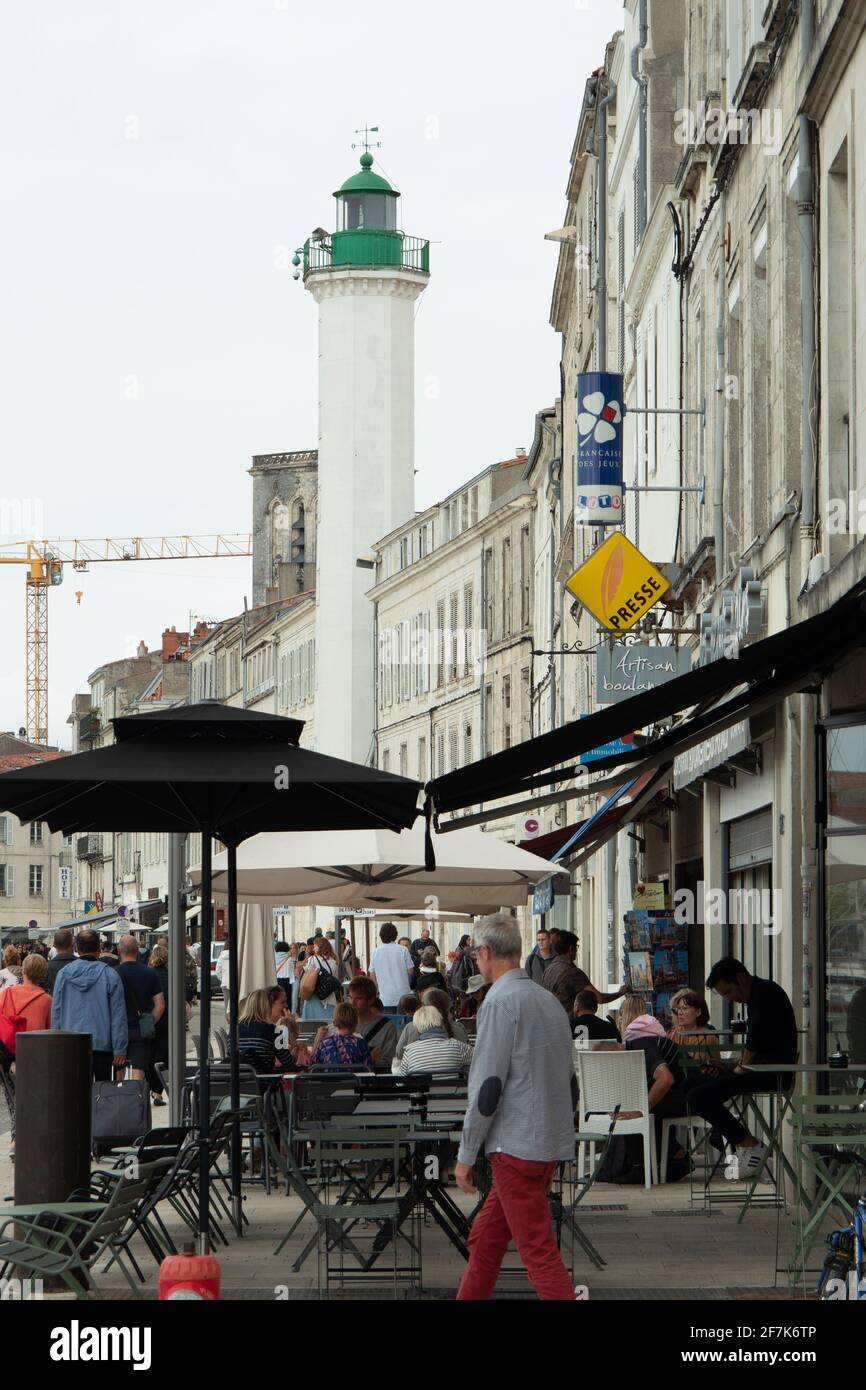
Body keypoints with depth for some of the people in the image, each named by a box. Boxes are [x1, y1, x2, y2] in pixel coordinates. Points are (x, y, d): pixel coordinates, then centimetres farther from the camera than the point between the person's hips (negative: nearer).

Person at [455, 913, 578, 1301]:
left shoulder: (501, 1001, -12)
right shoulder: (549, 1000, 14)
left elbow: (488, 1084, -16)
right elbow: (569, 1080, 19)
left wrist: (466, 1154, -10)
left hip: (517, 1147, -9)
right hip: (552, 1143, 9)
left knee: (538, 1250, -8)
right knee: (485, 1239, 17)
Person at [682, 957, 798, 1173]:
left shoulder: (766, 991, -9)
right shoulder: (755, 997, 21)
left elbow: (756, 1036, -19)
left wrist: (743, 1066, -6)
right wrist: (730, 1066, 11)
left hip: (773, 1072, -11)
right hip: (761, 1069, 11)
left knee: (698, 1097, -19)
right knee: (691, 1080, 13)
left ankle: (750, 1145, -11)